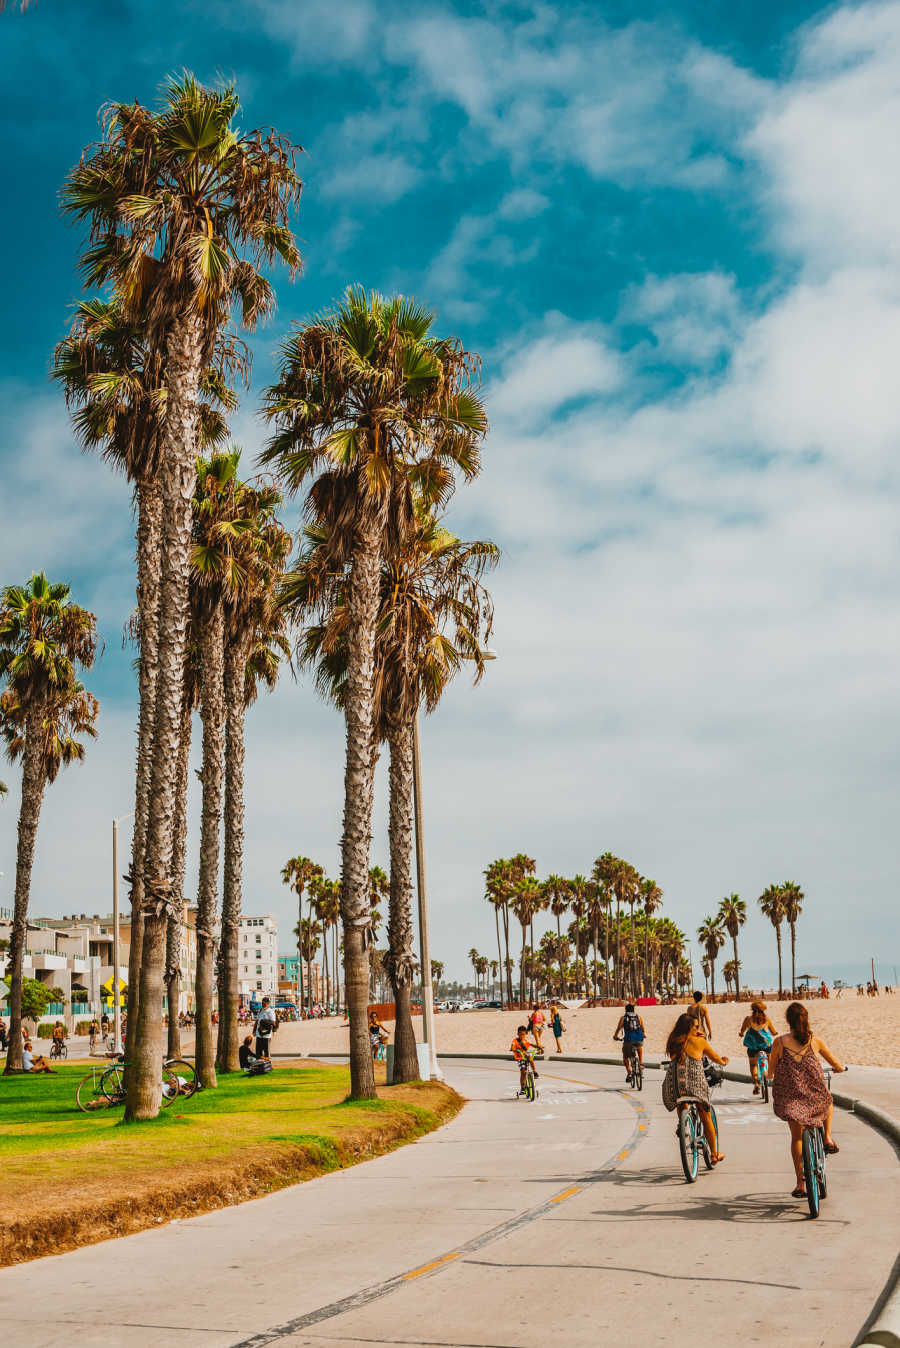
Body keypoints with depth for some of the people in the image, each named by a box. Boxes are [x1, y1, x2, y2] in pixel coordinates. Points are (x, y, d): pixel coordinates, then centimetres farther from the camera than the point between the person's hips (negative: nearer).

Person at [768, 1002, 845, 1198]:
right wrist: (841, 1069, 33)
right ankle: (828, 1138, 21)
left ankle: (800, 1184, 17)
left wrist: (770, 1076, 29)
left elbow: (771, 1071, 5)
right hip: (815, 1097, 0)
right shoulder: (815, 1041, -4)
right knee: (828, 1102, 36)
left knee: (796, 1137, 18)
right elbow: (835, 1064, 9)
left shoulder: (779, 1042, -5)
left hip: (789, 1097, 1)